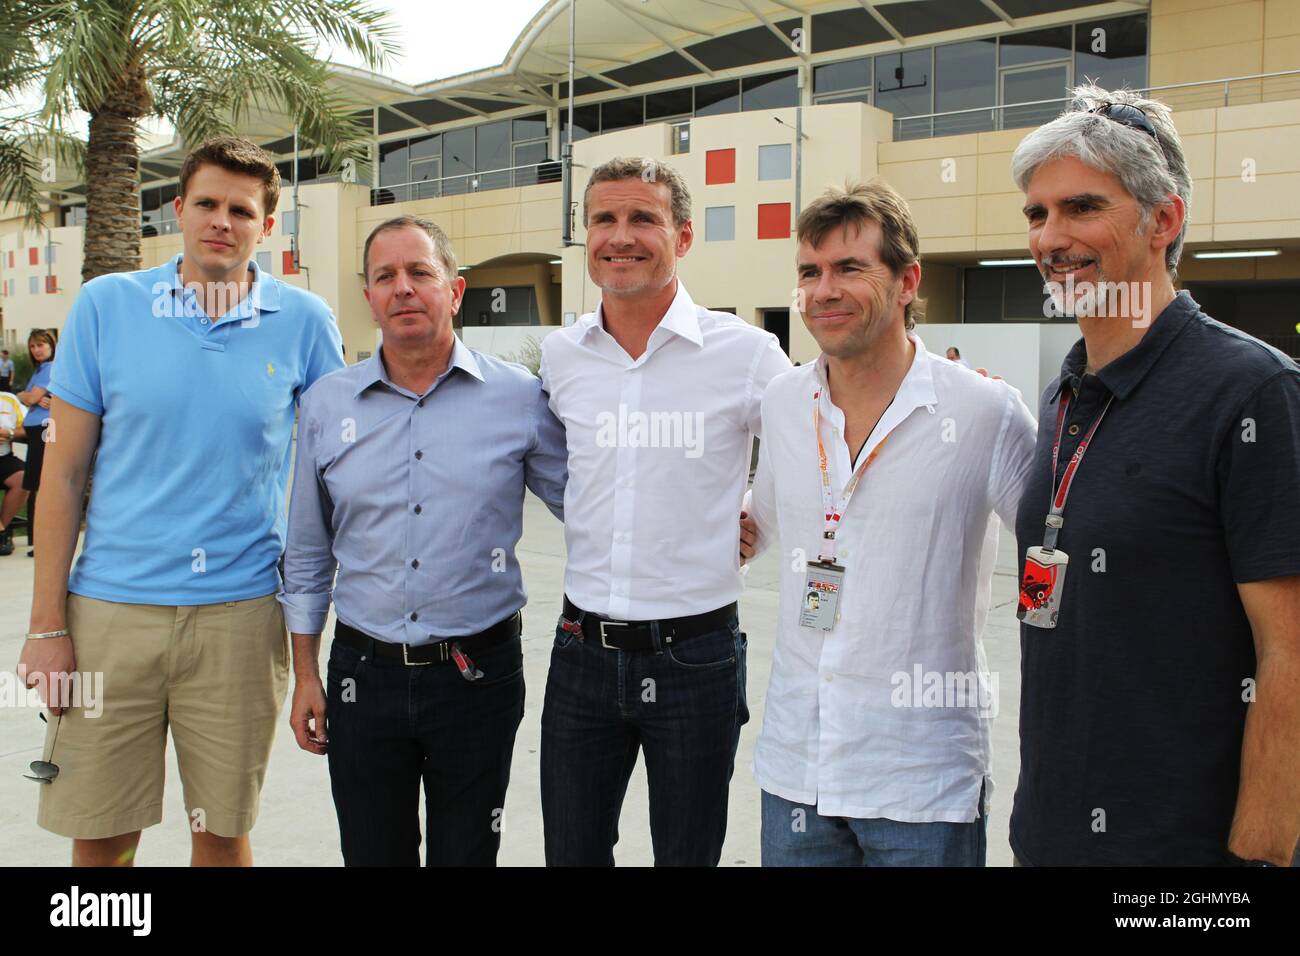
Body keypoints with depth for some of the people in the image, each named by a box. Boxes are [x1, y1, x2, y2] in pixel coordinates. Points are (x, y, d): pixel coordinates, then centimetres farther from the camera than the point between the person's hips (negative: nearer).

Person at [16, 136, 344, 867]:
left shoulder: (304, 321, 0)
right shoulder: (106, 305, 1)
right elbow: (66, 471, 2)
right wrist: (47, 626, -1)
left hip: (241, 613, 0)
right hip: (111, 609, 1)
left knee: (224, 832, 12)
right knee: (99, 834, 10)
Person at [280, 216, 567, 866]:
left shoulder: (519, 398, -4)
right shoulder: (326, 404, 4)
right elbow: (308, 555, 11)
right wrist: (305, 676, 9)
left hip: (477, 672, -2)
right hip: (363, 671, 2)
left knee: (467, 854, 13)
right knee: (371, 853, 15)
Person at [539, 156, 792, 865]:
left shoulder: (747, 354, -9)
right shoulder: (559, 355, 2)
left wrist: (745, 529, 1)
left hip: (694, 657, -3)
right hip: (582, 649, 4)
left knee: (687, 854, 13)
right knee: (571, 853, 16)